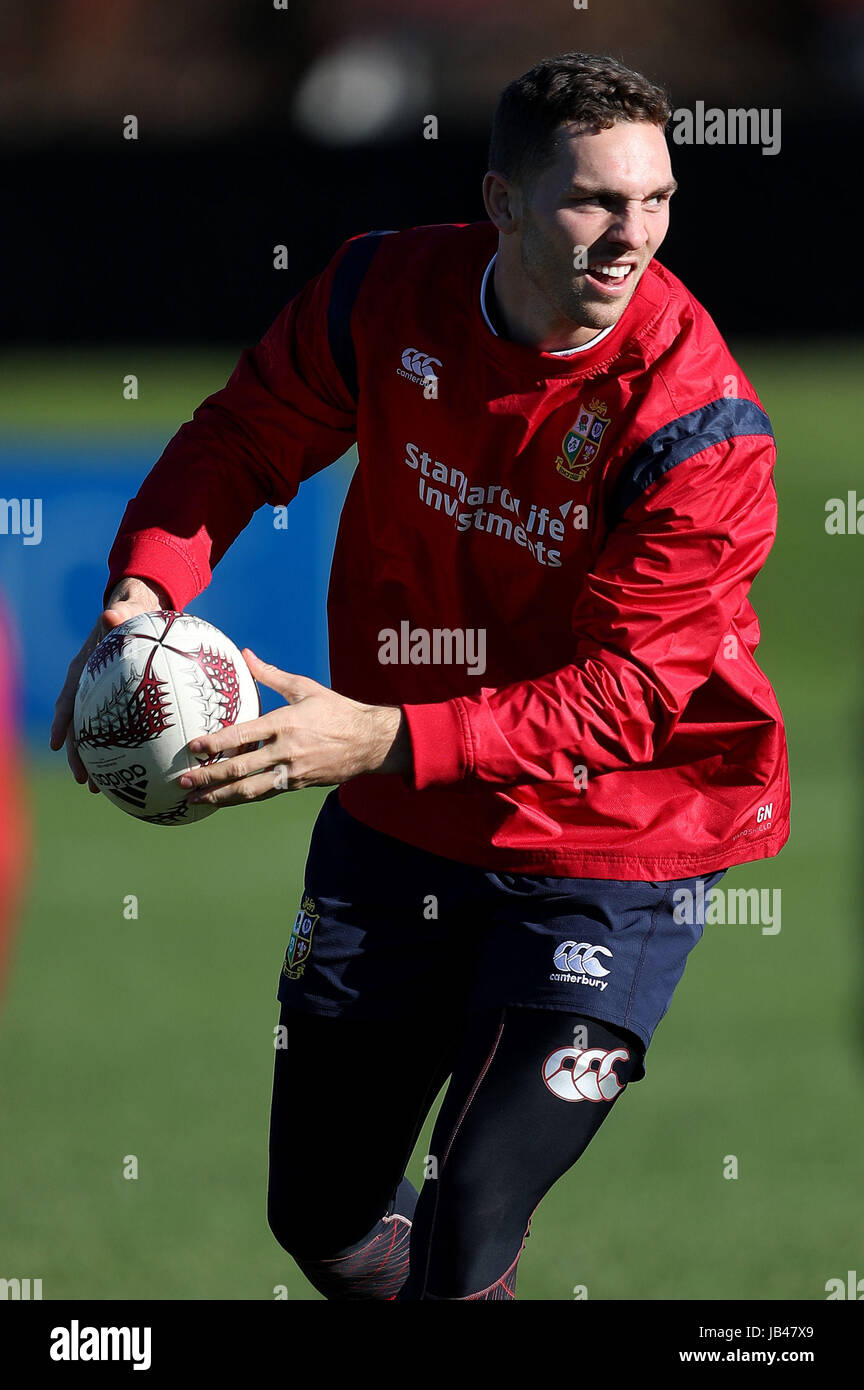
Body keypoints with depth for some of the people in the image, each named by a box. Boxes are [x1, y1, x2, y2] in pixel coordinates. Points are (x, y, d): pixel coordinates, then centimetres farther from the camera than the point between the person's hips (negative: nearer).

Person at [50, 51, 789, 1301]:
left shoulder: (698, 425, -24)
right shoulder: (390, 294, -11)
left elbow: (626, 694, -26)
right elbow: (246, 437, 4)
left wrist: (392, 740, -38)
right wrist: (146, 587, -15)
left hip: (604, 859, -5)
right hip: (396, 824, 5)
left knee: (465, 1242, -15)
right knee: (319, 1215, 15)